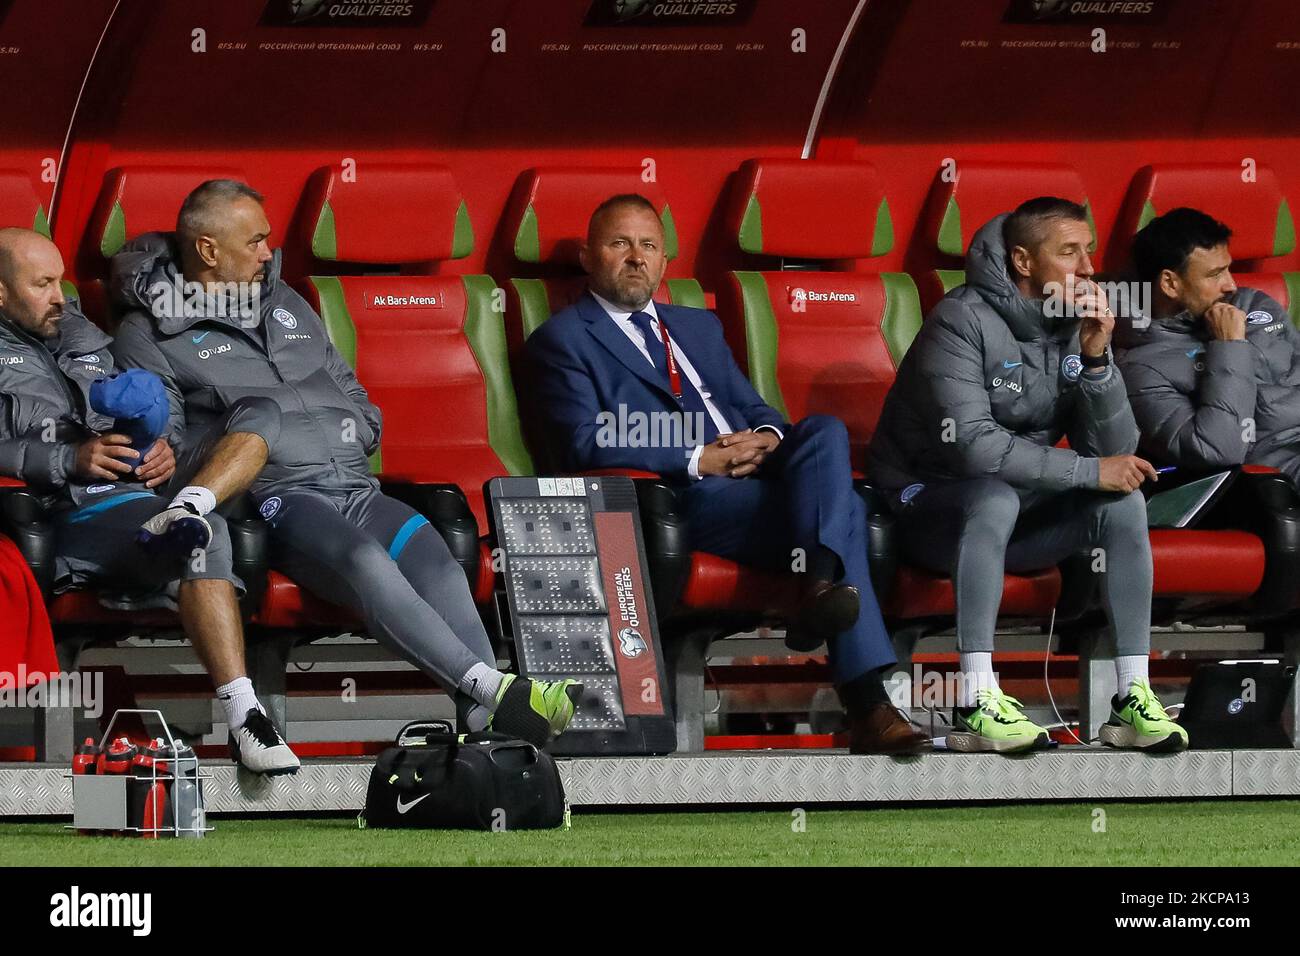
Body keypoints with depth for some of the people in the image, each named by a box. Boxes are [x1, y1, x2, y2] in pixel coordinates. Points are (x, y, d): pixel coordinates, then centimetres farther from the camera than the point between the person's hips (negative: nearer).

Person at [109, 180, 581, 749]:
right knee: (364, 561, -37)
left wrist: (351, 432, 10)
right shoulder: (150, 337, 8)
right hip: (277, 495, -6)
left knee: (433, 558, -28)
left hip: (353, 483, 6)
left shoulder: (285, 304, 27)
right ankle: (491, 689, -47)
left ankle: (485, 712, -46)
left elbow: (356, 400, 31)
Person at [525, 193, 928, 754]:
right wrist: (699, 460, -15)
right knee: (843, 509, -27)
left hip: (754, 473, 7)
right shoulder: (563, 339, 8)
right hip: (685, 498, -7)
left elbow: (751, 406, 25)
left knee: (825, 432, -26)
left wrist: (767, 437, -3)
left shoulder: (699, 327, 31)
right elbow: (585, 444, -6)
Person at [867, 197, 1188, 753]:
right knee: (994, 496, -37)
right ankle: (976, 705, -41)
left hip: (1018, 511, 7)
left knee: (1124, 500, -14)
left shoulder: (1075, 324, 2)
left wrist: (1096, 357, -20)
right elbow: (972, 446, -30)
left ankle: (1133, 698, -16)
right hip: (930, 509, -7)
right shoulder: (964, 321, -19)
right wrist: (1088, 471, -25)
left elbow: (1115, 451, -5)